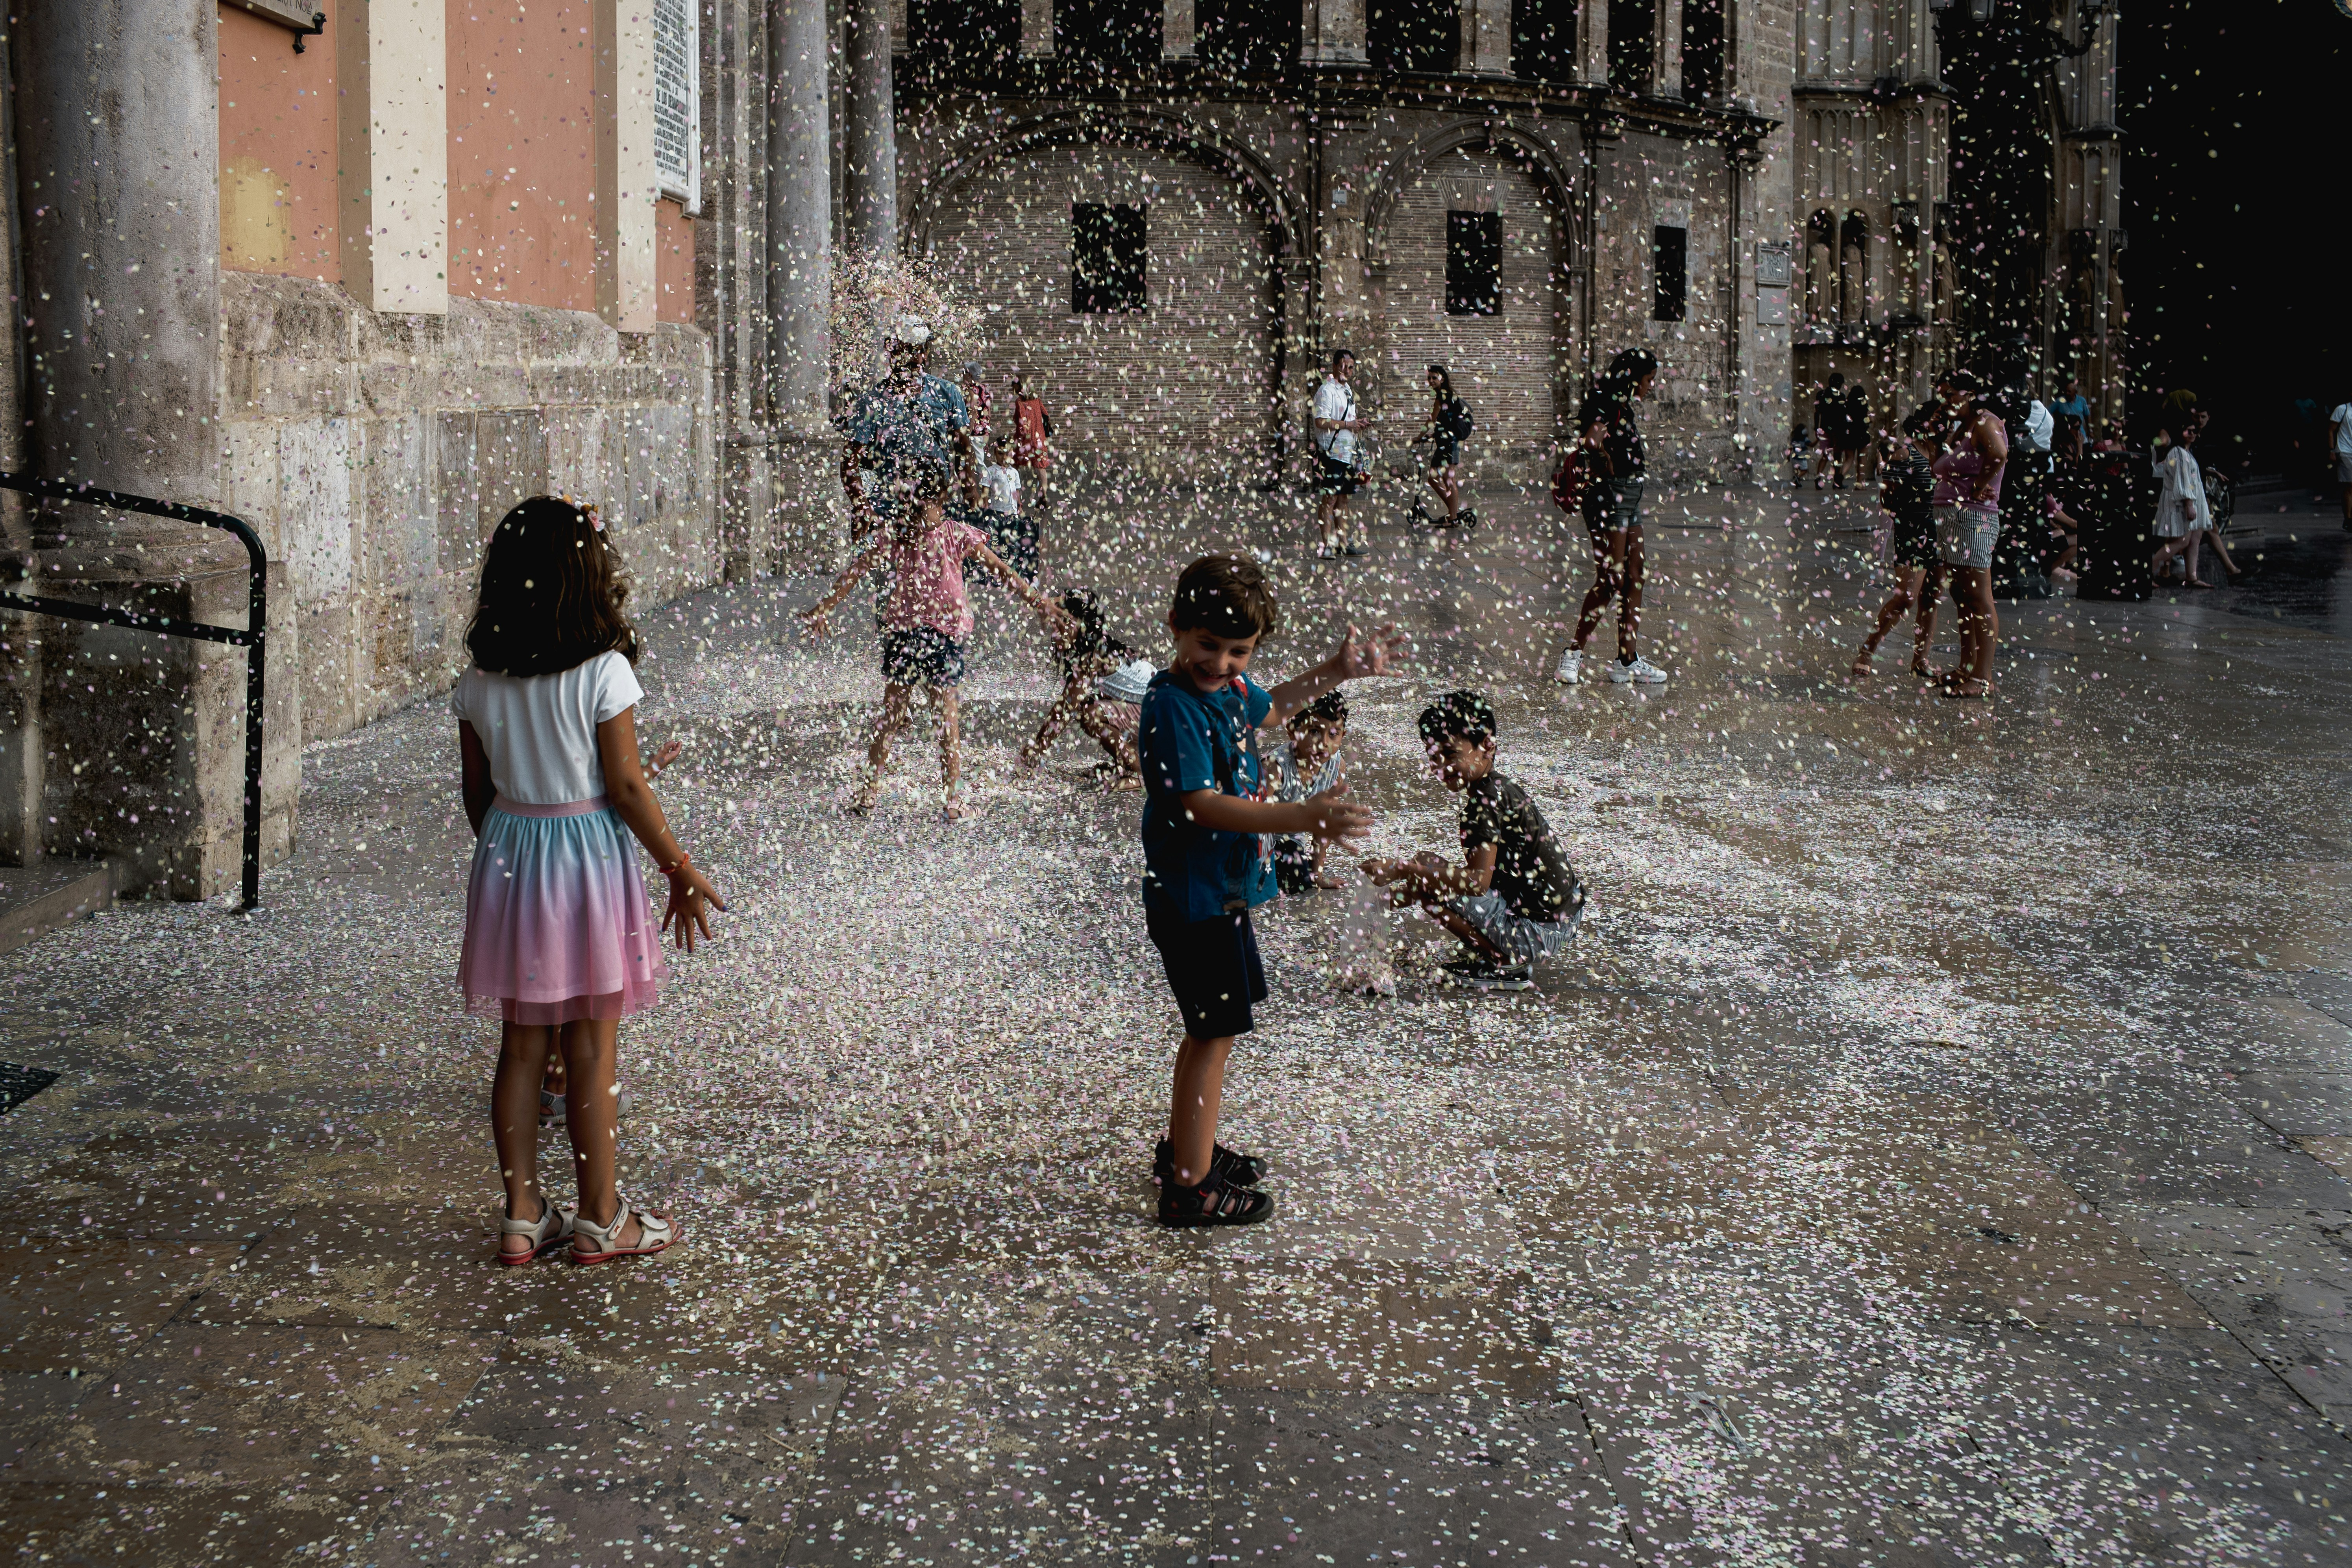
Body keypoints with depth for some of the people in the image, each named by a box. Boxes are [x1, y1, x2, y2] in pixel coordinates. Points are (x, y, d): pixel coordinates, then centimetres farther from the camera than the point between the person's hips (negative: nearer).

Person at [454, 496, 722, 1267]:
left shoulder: (480, 680, 0)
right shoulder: (603, 672, -14)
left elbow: (477, 789, 6)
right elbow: (626, 785, -13)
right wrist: (681, 871, -4)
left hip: (507, 855, 5)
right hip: (589, 852, -4)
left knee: (521, 1047, 12)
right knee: (591, 1053, 4)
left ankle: (523, 1217, 17)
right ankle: (600, 1220, 14)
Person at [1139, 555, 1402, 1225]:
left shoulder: (1228, 686, 4)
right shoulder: (1173, 708, -24)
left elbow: (1266, 710, 29)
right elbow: (1199, 805, -32)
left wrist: (1336, 673, 25)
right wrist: (1303, 817, -38)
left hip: (1224, 888, 10)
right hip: (1192, 898, -10)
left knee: (1214, 1026, 21)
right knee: (1215, 1033, -4)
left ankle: (1186, 1146, 37)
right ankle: (1189, 1186, 3)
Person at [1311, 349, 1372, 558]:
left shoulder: (1348, 390, 17)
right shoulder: (1327, 390, -12)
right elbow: (1321, 422, -21)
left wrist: (1359, 422, 8)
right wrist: (1348, 425, -16)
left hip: (1348, 452, 9)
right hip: (1331, 452, -9)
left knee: (1343, 498, 12)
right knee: (1329, 499, -6)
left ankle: (1343, 542, 17)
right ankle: (1327, 544, -3)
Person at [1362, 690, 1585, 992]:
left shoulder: (1485, 800, -18)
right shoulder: (1501, 787, 12)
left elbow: (1478, 881, -30)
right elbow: (1480, 872, 17)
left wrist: (1403, 870, -33)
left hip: (1537, 931, -10)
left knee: (1426, 867, -12)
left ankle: (1505, 965, -5)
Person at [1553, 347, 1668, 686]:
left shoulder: (1623, 408, 15)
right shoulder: (1607, 405, -14)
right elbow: (1592, 440, -32)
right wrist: (1606, 469, -20)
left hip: (1629, 499, 10)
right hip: (1609, 498, -10)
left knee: (1634, 580, 10)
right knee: (1610, 580, -7)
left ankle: (1628, 661, 14)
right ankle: (1573, 654, -1)